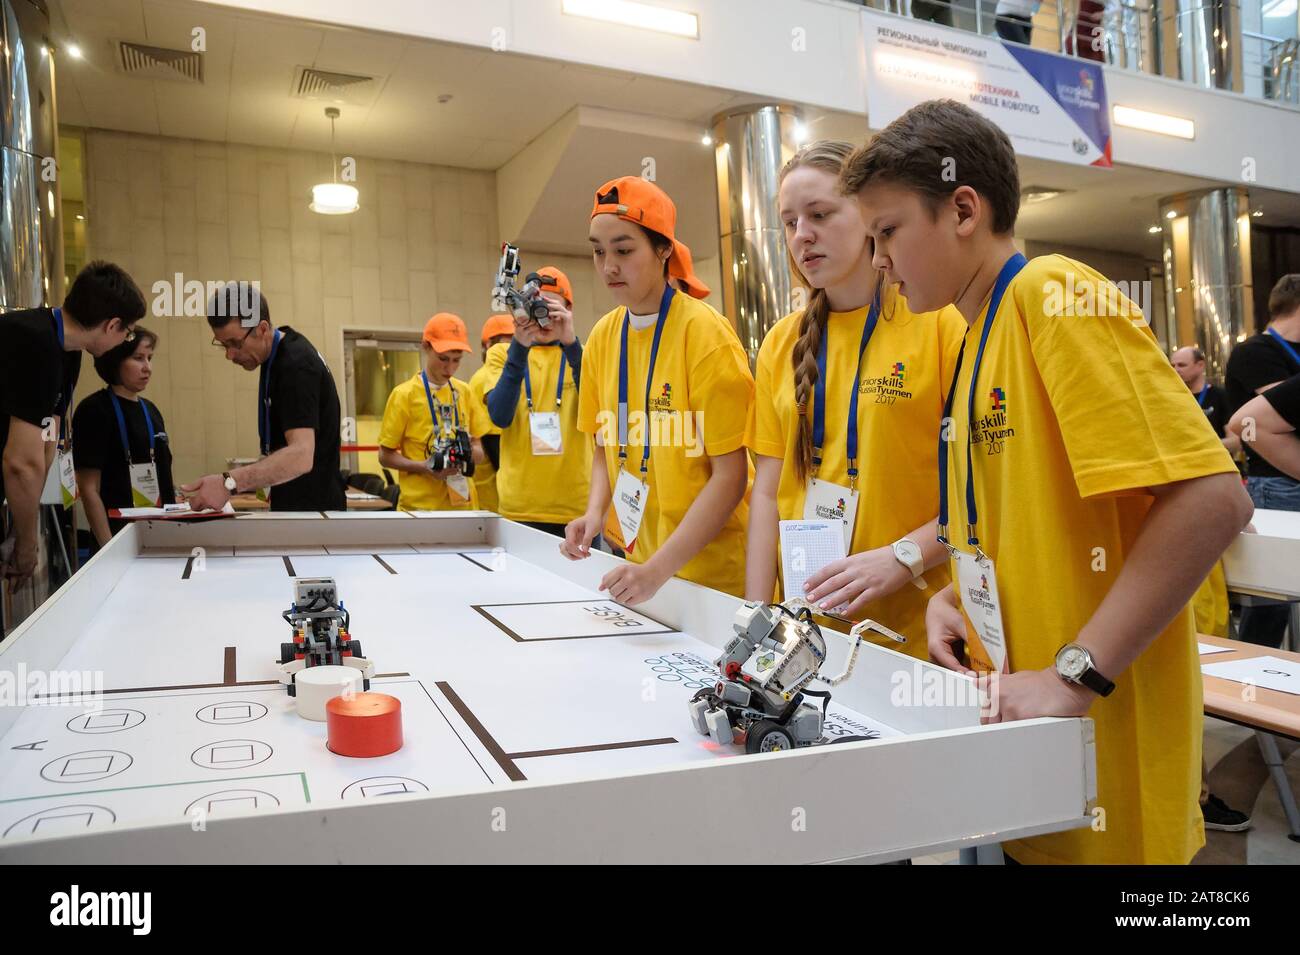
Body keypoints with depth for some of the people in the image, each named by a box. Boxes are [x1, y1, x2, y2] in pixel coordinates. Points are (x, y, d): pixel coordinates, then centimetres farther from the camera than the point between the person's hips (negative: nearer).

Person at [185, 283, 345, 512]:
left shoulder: (296, 364, -22)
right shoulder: (277, 356, 7)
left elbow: (301, 455, -34)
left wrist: (230, 483, -43)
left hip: (312, 507, -10)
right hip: (294, 506, 10)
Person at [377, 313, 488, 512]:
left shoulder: (464, 392, 6)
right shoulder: (404, 394, -5)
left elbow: (479, 452, 10)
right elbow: (385, 456, -3)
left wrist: (470, 453, -11)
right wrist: (424, 467, -18)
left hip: (463, 503, 4)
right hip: (421, 506, -3)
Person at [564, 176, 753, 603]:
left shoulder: (706, 332, -15)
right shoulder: (602, 337, 2)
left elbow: (730, 474, -17)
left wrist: (660, 568, -25)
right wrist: (595, 512, -7)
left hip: (712, 570, -5)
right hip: (636, 560, 5)